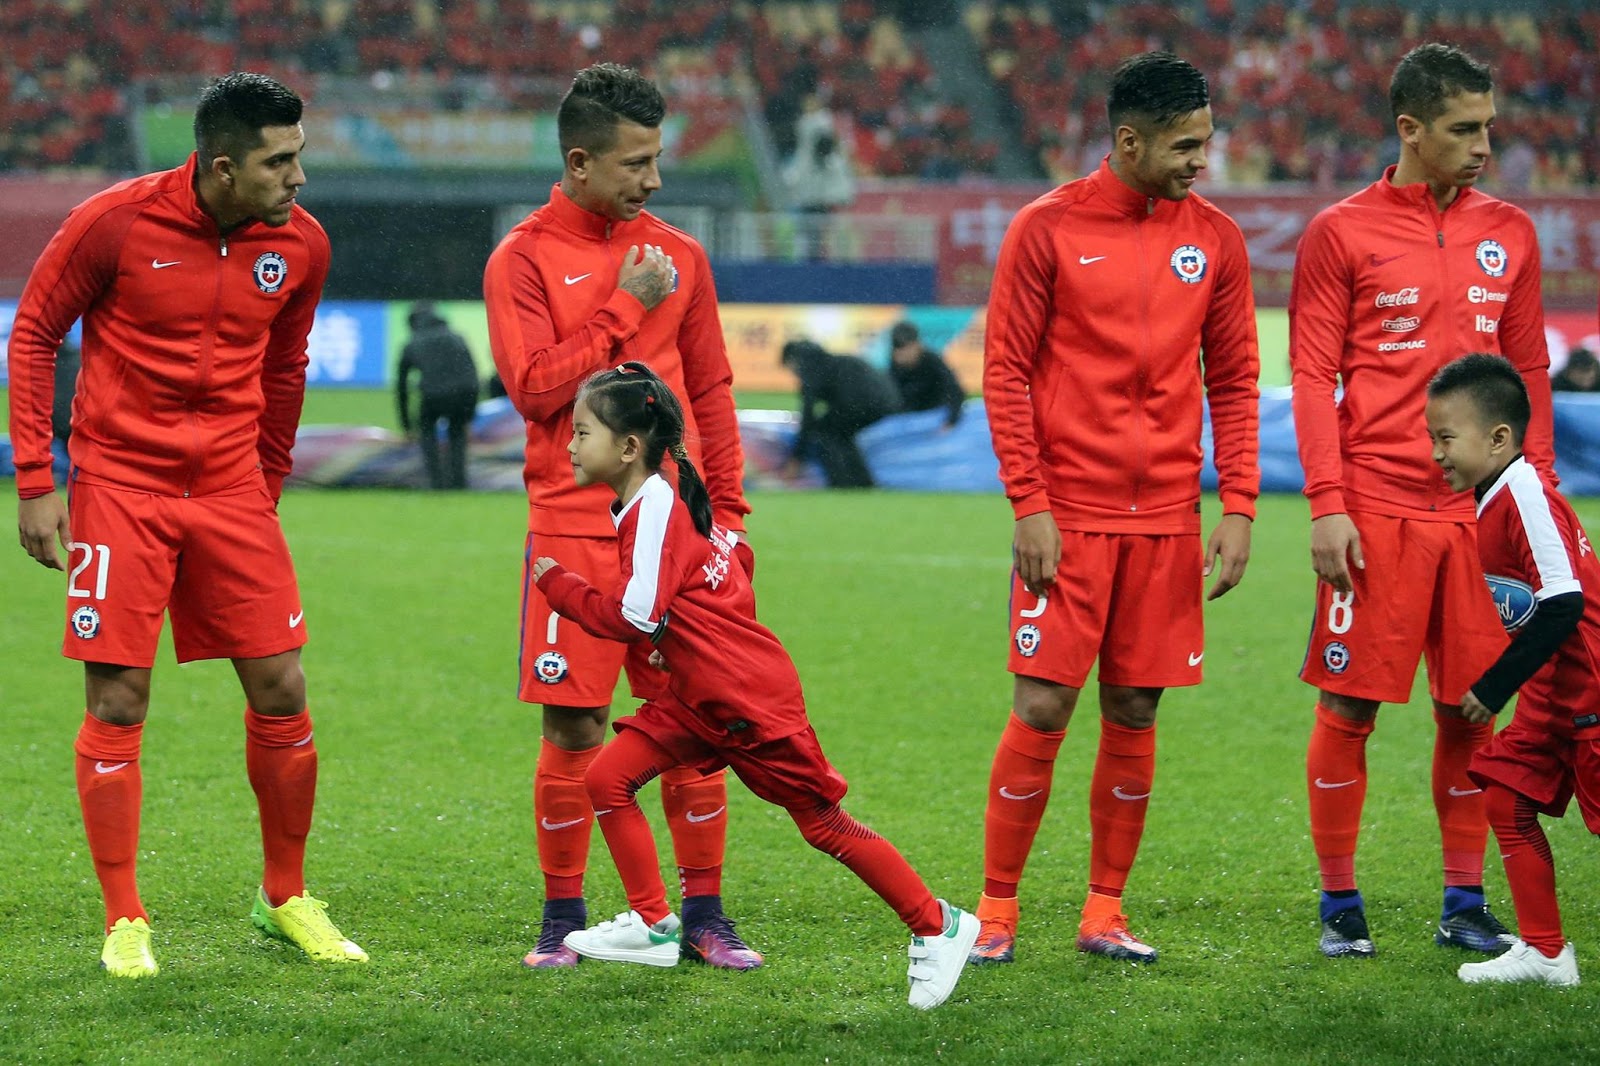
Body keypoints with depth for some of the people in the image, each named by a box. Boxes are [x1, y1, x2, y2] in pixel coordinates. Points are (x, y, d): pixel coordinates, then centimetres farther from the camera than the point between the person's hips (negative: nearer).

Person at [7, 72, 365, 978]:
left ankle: (287, 898, 18)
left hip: (230, 487, 3)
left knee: (282, 691, 0)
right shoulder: (116, 222, -13)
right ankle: (125, 922, 7)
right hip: (119, 483, -3)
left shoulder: (300, 244, -1)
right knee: (118, 701, -4)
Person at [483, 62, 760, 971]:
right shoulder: (524, 260, -1)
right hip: (574, 530, -3)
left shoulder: (678, 256, 11)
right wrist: (626, 309, -11)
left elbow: (710, 392, 15)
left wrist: (728, 511, 10)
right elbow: (533, 384, -12)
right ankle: (564, 916, 10)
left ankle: (703, 911, 10)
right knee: (575, 730, -2)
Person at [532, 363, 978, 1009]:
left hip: (751, 701, -10)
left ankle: (938, 926, 10)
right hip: (699, 699, 10)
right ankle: (654, 927, 6)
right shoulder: (650, 504, 12)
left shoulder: (655, 509, -18)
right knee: (607, 779, -1)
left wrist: (558, 585, -12)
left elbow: (635, 619, -23)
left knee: (823, 824, -1)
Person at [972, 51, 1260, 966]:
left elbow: (1235, 382, 10)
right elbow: (1006, 371, -3)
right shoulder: (1048, 229, -3)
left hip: (1167, 518, 3)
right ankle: (997, 909, 6)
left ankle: (1106, 911, 15)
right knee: (1043, 709, -5)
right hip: (1069, 513, -3)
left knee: (1135, 711, 5)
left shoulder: (1215, 239, 7)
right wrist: (1030, 506, -9)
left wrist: (1238, 509, 2)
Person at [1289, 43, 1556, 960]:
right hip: (1375, 507, -3)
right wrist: (1327, 505, -10)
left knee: (1472, 709, 5)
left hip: (1479, 509, 3)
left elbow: (1529, 374, 14)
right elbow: (1313, 376, -2)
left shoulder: (1509, 234, 11)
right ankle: (1340, 904, 9)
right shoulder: (1342, 233, -1)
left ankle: (1465, 903, 14)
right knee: (1349, 708, -1)